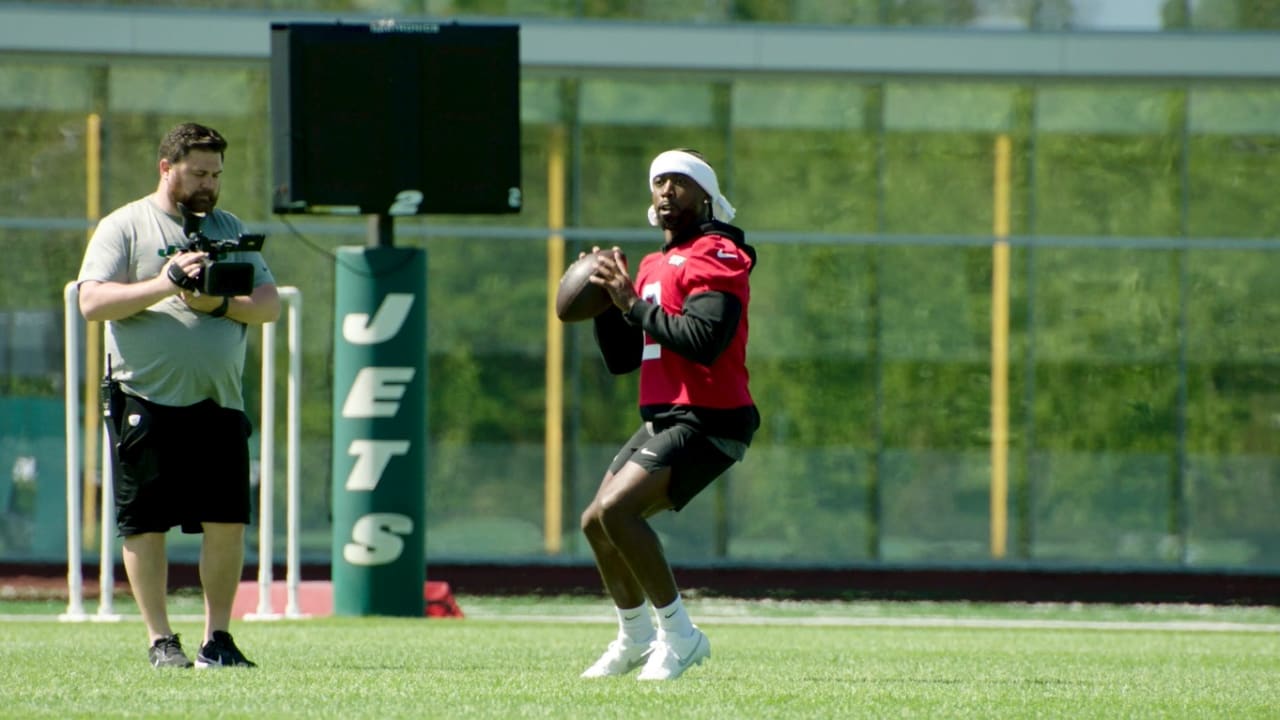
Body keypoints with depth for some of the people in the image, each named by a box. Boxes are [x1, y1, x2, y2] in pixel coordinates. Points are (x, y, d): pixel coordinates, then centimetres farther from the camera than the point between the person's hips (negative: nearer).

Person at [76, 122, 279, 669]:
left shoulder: (228, 229, 16)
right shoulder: (124, 227, 3)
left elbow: (268, 304, 10)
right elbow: (92, 302, -9)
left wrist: (218, 303, -10)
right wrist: (164, 285, -20)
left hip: (218, 401, 3)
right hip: (145, 399, -3)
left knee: (228, 522, -2)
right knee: (145, 524, -1)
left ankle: (218, 638, 7)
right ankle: (161, 640, 6)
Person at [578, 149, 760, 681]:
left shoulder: (717, 256, -10)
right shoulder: (654, 265, 18)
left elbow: (704, 340, -25)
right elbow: (621, 359, 19)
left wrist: (633, 304, -18)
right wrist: (607, 302, 3)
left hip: (706, 422, -10)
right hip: (662, 421, 10)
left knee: (617, 508, -24)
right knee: (596, 523, 16)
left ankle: (679, 636, -15)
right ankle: (635, 641, 35)